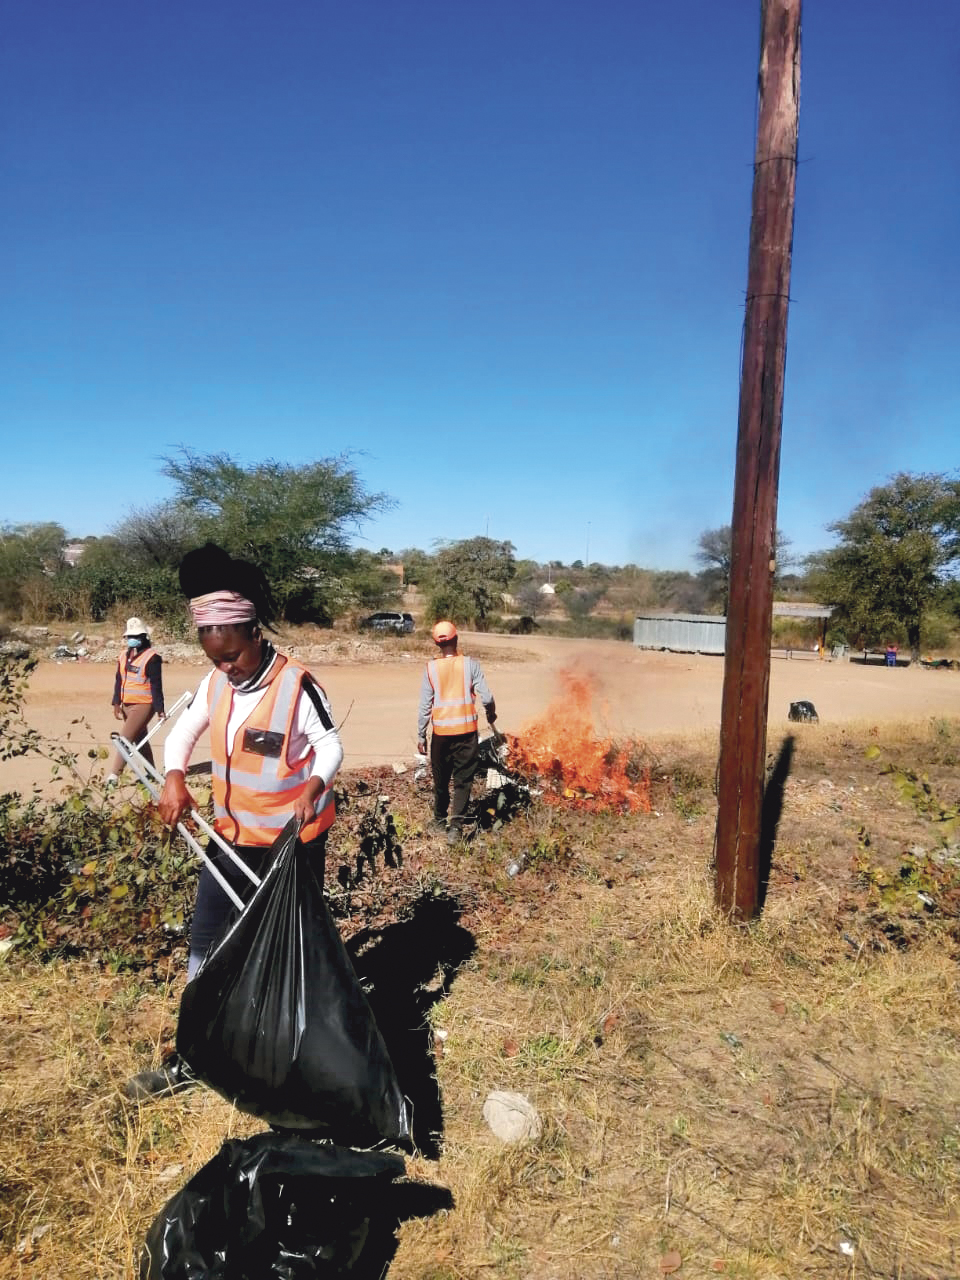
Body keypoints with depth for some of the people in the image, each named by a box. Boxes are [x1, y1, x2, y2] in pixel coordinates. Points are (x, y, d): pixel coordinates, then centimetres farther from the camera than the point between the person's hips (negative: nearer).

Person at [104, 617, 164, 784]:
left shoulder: (151, 657, -12)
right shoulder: (124, 656, 11)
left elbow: (156, 686, -13)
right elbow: (118, 680, 13)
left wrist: (159, 709, -14)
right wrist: (116, 703, 3)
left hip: (143, 705, -8)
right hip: (127, 705, 8)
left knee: (125, 738, -13)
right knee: (140, 739, 16)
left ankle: (113, 775, -13)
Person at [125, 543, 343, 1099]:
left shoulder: (297, 683, -21)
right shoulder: (216, 682, -3)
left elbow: (331, 745, -12)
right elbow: (183, 731, 8)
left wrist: (315, 785, -32)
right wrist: (174, 778, -11)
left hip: (293, 840, -5)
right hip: (232, 836, 6)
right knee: (207, 942, 11)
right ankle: (193, 1055, 27)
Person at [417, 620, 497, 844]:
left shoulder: (431, 668, -2)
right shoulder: (470, 664, -5)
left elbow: (425, 706, -3)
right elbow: (486, 697, -7)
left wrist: (421, 735, 6)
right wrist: (491, 715, 14)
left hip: (441, 732, 1)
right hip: (466, 731, -1)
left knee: (440, 779, 17)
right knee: (463, 780, 5)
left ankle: (439, 821, 34)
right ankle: (455, 826, -3)